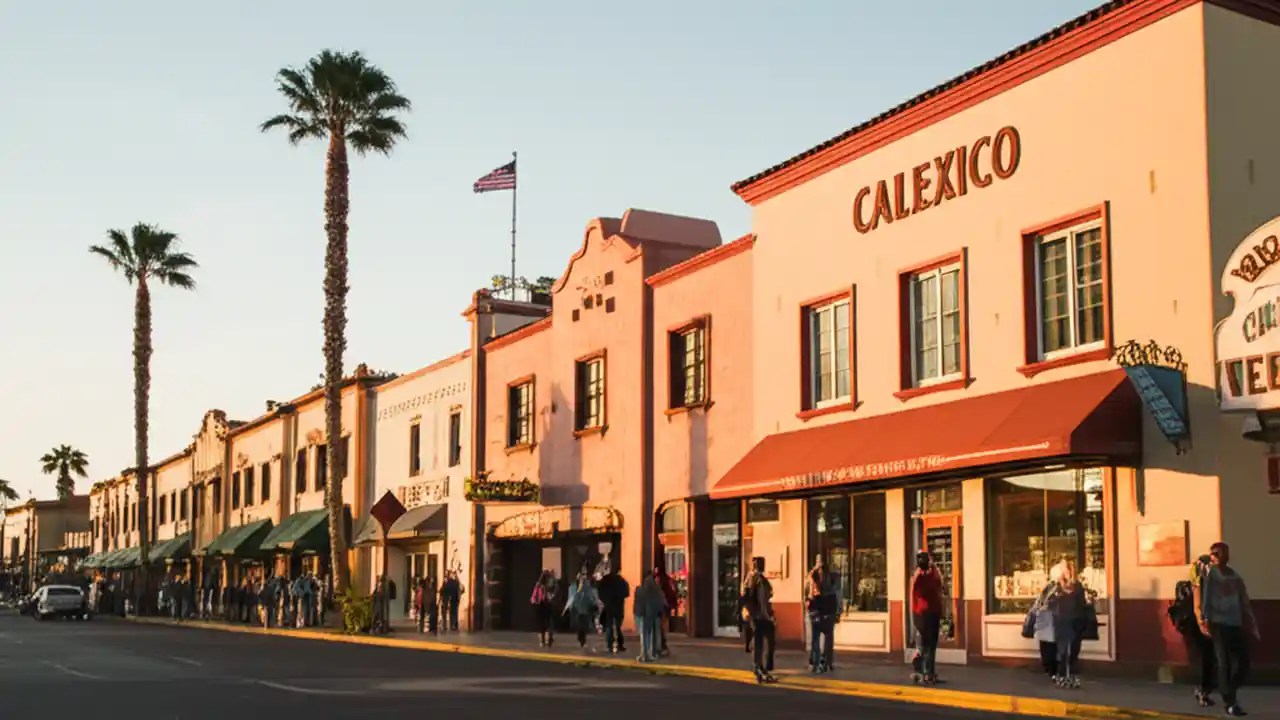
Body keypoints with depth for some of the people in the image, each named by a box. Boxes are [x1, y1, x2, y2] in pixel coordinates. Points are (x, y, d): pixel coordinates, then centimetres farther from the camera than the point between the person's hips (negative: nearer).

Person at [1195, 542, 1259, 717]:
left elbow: (1244, 602, 16)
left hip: (1236, 623, 5)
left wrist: (1252, 625, 12)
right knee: (1224, 663, -4)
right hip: (1218, 624, -5)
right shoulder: (1209, 572, 0)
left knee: (1243, 662, 2)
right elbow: (1202, 597, -8)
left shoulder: (1235, 576, 16)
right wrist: (1204, 621, -17)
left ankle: (1229, 693, 24)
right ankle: (1229, 702, 1)